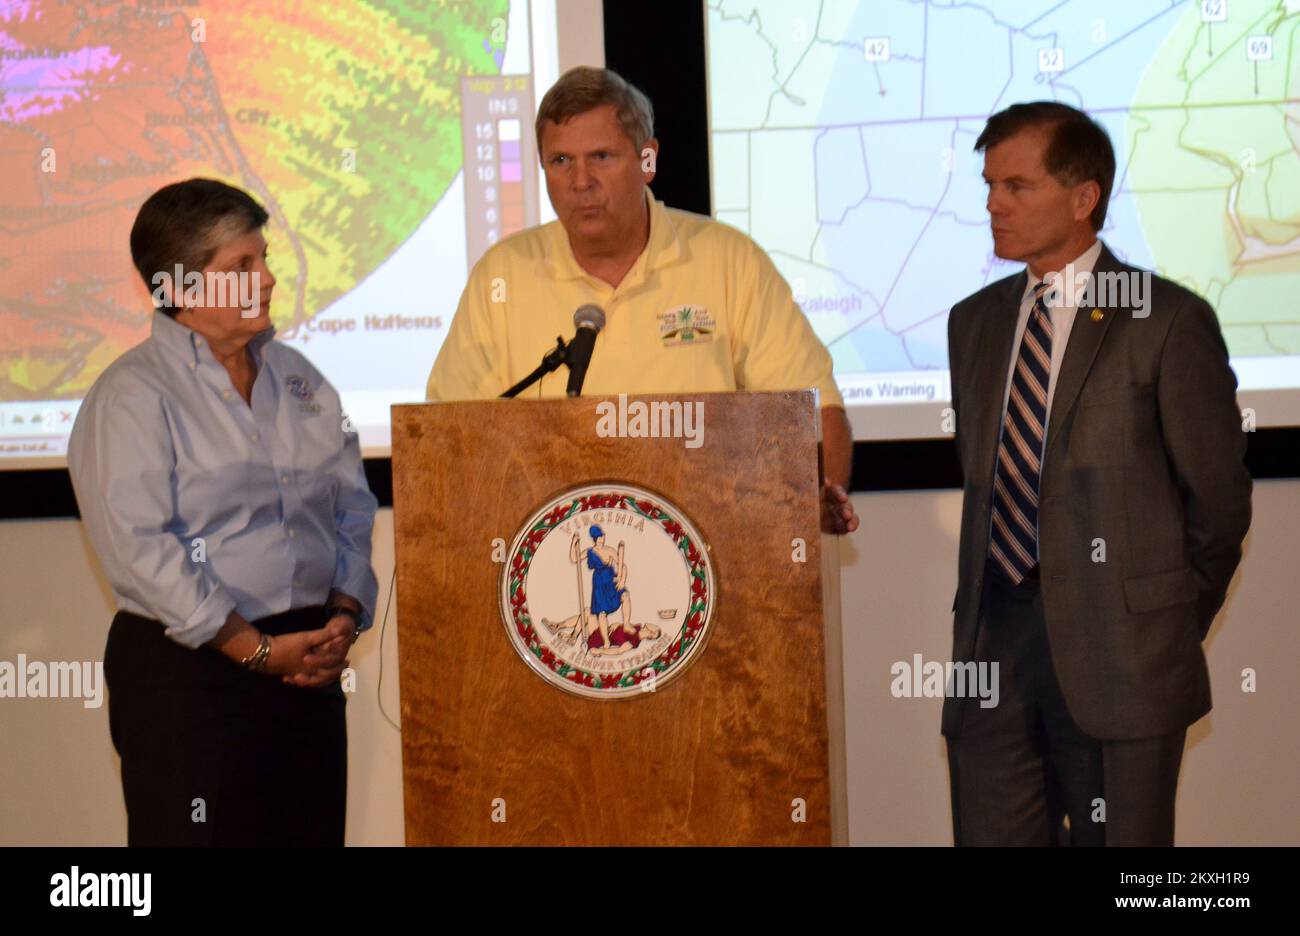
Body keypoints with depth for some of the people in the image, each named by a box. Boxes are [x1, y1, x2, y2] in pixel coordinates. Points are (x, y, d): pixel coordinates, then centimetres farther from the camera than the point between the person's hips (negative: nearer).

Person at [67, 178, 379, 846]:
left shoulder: (299, 380, 15)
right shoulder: (132, 396, -6)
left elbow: (352, 509, 14)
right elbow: (140, 546, -15)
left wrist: (344, 616, -4)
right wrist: (257, 649, -17)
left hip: (310, 665, 6)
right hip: (188, 673, -6)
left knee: (313, 834, 7)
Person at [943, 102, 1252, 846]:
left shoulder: (1168, 322, -4)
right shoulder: (975, 322, 14)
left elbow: (1219, 497, -2)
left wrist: (1168, 627, 4)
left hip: (1117, 656, -5)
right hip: (992, 644, 5)